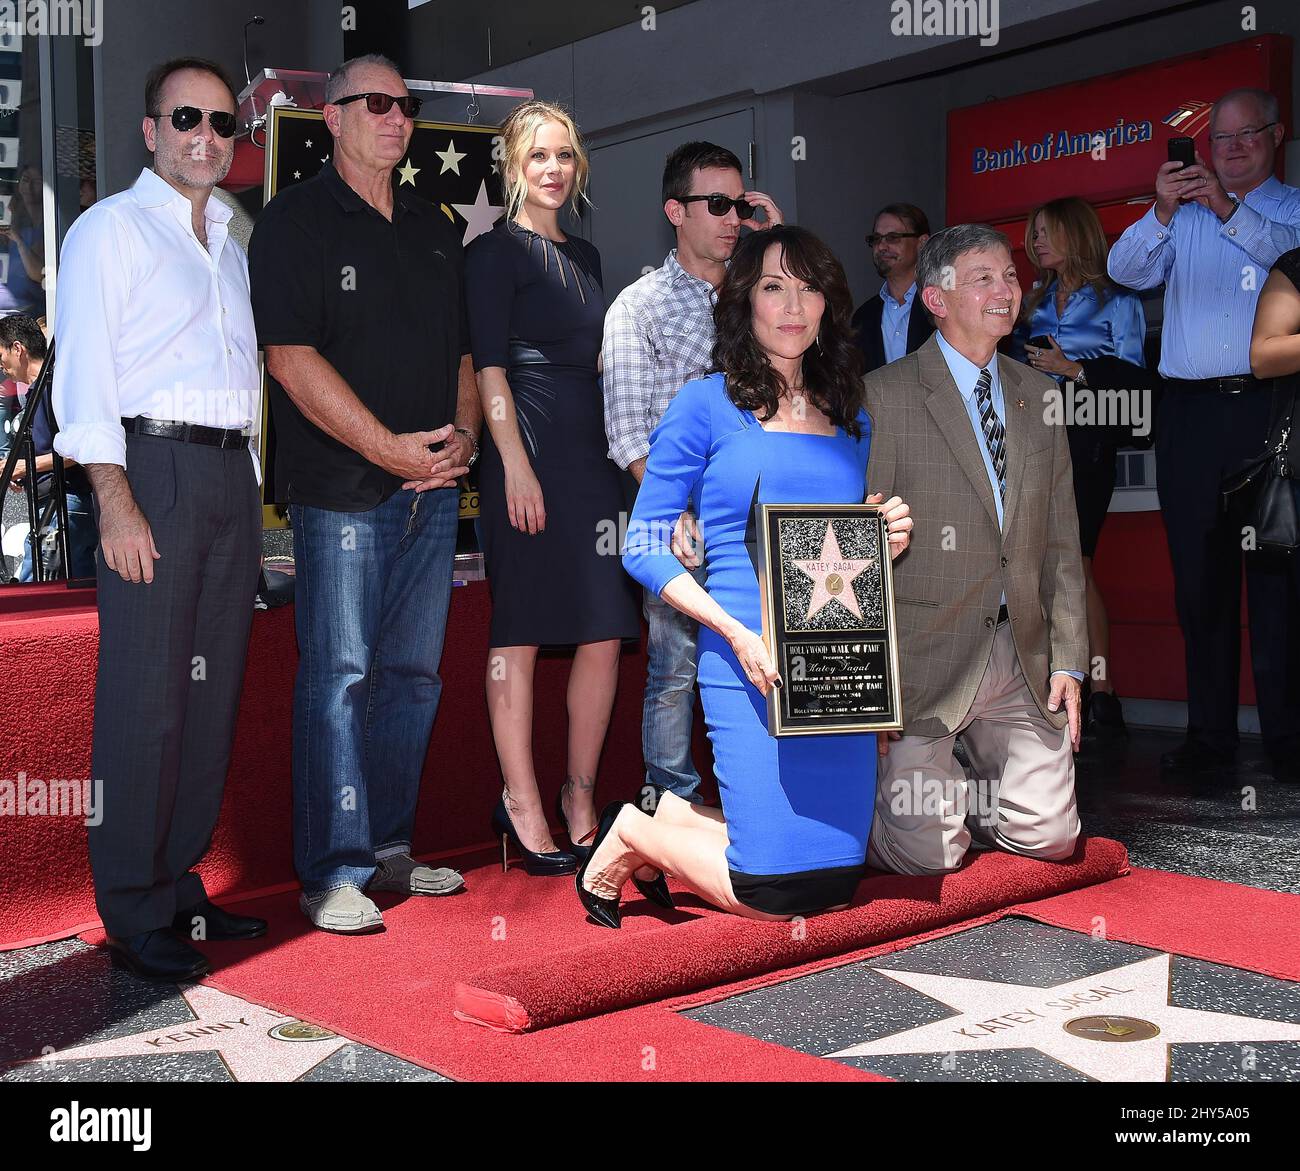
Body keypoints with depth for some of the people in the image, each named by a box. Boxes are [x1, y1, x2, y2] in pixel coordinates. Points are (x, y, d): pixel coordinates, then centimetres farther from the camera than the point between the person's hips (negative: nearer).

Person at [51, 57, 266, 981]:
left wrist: (250, 494, 14)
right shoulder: (110, 229, 2)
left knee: (214, 696, 7)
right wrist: (116, 500, -16)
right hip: (153, 465, -7)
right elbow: (84, 370, -7)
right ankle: (136, 915, 0)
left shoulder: (232, 248, 23)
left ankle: (181, 887, 17)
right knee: (145, 699, -7)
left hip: (231, 472, 7)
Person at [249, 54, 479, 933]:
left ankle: (388, 850, 20)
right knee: (337, 677, -6)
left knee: (412, 675, 10)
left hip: (434, 485, 7)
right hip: (342, 489, -6)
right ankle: (334, 873, 0)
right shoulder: (297, 220, -2)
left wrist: (464, 435, 1)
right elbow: (292, 357, -12)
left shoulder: (434, 229, 18)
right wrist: (390, 447, -15)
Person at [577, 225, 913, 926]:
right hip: (750, 664, -6)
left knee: (837, 879, 6)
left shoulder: (851, 419, 15)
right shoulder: (707, 406, -1)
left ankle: (670, 817, 26)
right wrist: (736, 632, -17)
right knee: (778, 892, -9)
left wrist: (886, 543, 0)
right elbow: (644, 547, -5)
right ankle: (633, 835, 18)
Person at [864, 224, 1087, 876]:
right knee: (927, 853, -8)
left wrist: (1069, 660, 6)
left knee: (1049, 836, 0)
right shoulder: (883, 397, -6)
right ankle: (871, 801, 24)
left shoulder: (1037, 394, 12)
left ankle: (966, 801, 29)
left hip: (1021, 654, 5)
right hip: (927, 657, -5)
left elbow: (1061, 539, 13)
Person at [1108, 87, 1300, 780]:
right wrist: (1162, 212, -15)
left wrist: (1230, 210, -22)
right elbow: (1126, 271, 1)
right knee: (1199, 575, 3)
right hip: (1190, 411, 3)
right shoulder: (1181, 215, 17)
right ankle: (1209, 732, 9)